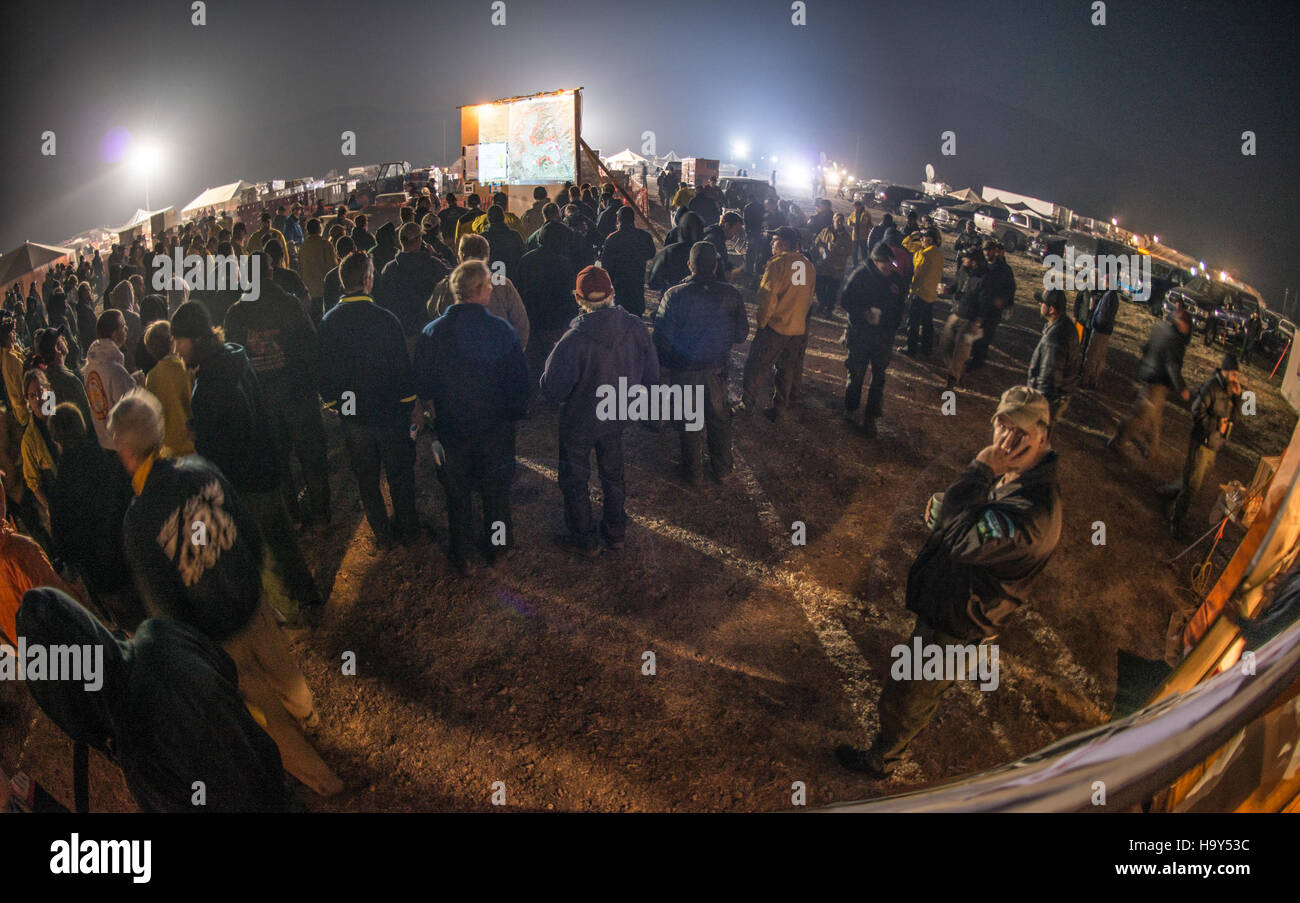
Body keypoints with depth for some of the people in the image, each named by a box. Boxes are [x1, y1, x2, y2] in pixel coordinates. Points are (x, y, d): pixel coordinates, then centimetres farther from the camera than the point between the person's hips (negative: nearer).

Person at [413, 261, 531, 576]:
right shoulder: (502, 330, -17)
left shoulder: (432, 333, -12)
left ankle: (463, 558, 31)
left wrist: (437, 418, 11)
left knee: (458, 495, 18)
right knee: (496, 490, 20)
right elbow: (520, 381, -11)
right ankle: (497, 548, 38)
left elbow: (422, 387, -4)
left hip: (451, 430, 1)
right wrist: (515, 413, 6)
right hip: (496, 428, -1)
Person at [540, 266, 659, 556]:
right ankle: (616, 531, 43)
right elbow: (651, 374, -5)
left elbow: (552, 389, -22)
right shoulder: (635, 328, -18)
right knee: (613, 474, 27)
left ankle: (584, 540, 33)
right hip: (618, 418, 5)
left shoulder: (574, 340, -32)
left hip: (579, 423, -4)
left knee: (574, 480, 18)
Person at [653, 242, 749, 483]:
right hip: (717, 369, 2)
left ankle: (693, 471, 29)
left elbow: (662, 335, -14)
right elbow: (741, 334, -4)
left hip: (684, 370, -2)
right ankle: (722, 468, 34)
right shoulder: (731, 294, -11)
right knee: (719, 418, 20)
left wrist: (665, 366, 0)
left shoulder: (675, 294, -18)